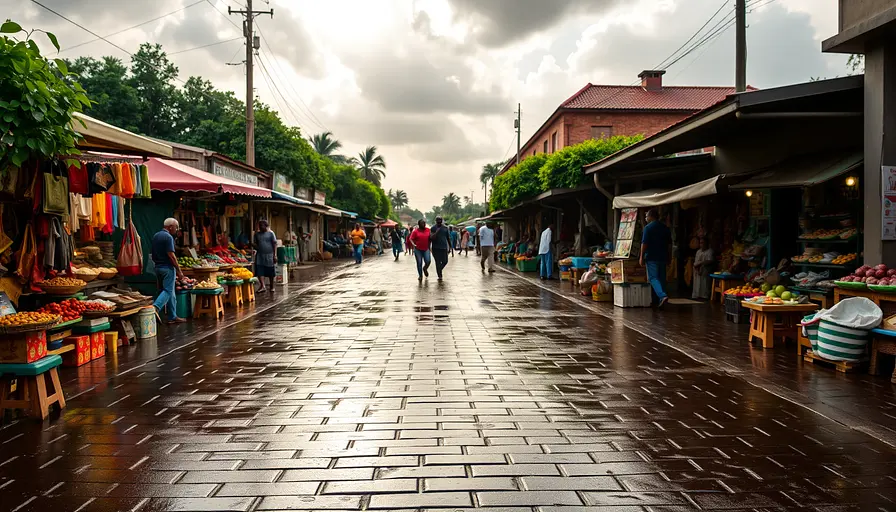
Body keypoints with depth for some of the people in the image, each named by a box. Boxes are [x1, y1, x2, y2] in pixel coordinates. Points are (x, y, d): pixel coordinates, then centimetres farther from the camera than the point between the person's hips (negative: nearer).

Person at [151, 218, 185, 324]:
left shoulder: (156, 236, 14)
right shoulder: (168, 237, -14)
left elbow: (153, 254, 18)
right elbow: (171, 255, -19)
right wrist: (179, 271, -15)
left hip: (158, 267, 9)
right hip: (167, 267, -9)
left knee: (170, 291, 12)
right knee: (168, 290, -7)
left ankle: (172, 317, 14)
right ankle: (155, 307, -25)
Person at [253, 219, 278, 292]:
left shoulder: (270, 233, 0)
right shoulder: (257, 234, 10)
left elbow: (274, 244, -3)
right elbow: (254, 243, 17)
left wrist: (275, 255, -9)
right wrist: (255, 246, -8)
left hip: (269, 254, -3)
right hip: (260, 255, 3)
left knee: (270, 273, 4)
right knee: (259, 271, -12)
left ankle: (272, 287, 17)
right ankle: (263, 286, -16)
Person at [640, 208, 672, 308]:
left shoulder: (648, 227, -9)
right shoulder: (665, 228, 11)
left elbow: (644, 243, -14)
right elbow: (669, 242, 16)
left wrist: (641, 257, -10)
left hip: (652, 257, -6)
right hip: (663, 257, 6)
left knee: (653, 278, -6)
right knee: (662, 278, 11)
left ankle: (662, 296, -26)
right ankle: (660, 301, 13)